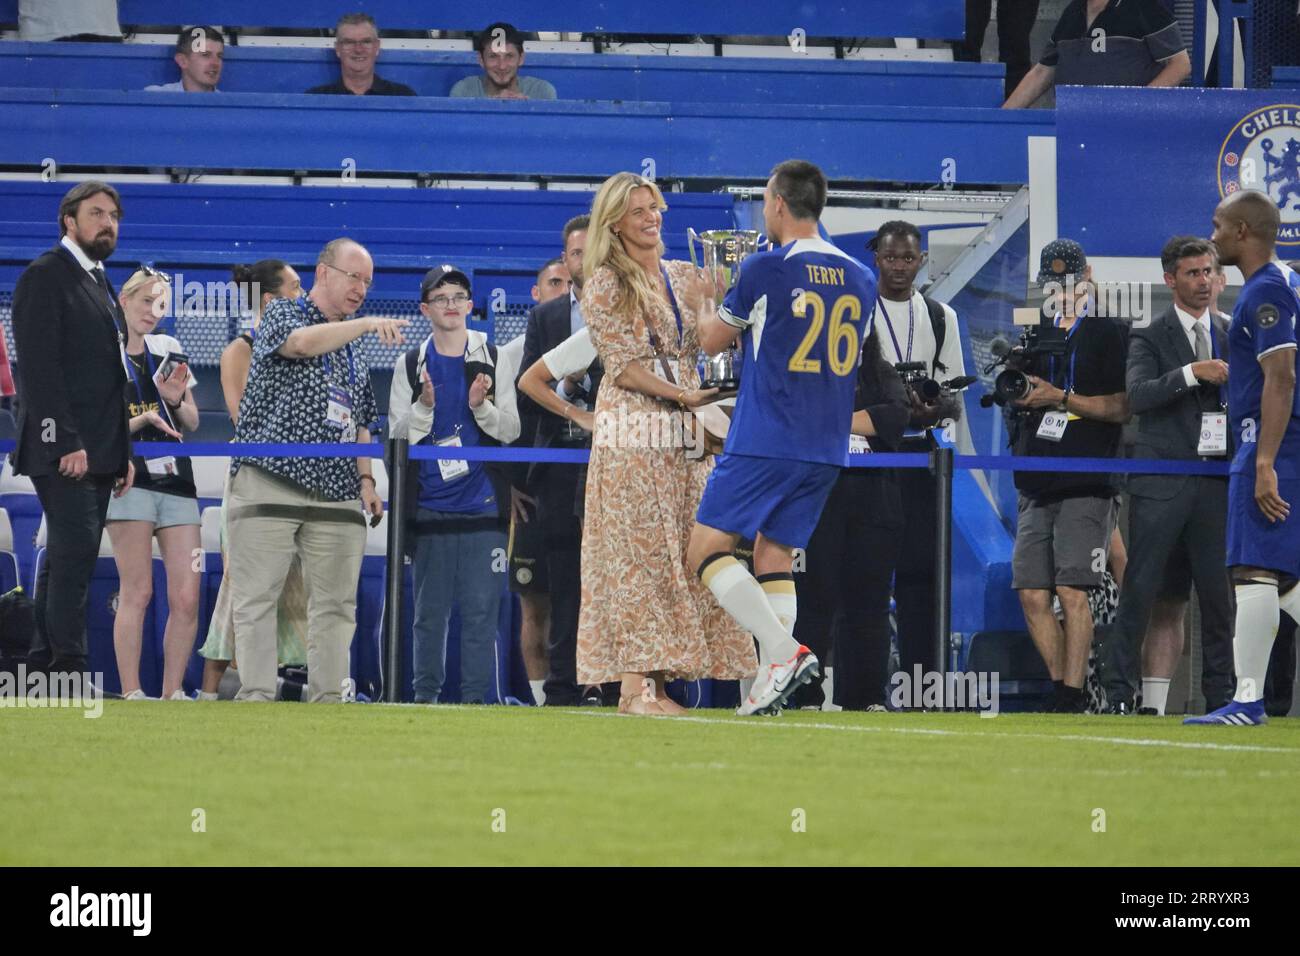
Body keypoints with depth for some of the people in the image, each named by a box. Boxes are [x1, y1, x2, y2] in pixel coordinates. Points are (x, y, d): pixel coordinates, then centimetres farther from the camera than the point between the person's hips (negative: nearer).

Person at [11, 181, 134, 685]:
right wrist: (65, 442, -21)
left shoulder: (98, 282, 21)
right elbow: (39, 367, -15)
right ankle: (68, 666, -17)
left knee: (67, 557, 7)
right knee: (75, 549, -15)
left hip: (97, 450, 9)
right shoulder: (45, 277, -7)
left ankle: (45, 661, 8)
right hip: (61, 448, -9)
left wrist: (123, 451, 18)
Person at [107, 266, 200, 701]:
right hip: (131, 481, -5)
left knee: (186, 597, -4)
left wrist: (176, 401, -3)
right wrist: (144, 419, -16)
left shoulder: (169, 350, 14)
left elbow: (192, 423, 19)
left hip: (177, 482, 5)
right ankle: (131, 694, -10)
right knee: (137, 592, -11)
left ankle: (172, 693, 3)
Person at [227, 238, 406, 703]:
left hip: (336, 491, 6)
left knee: (336, 603, 2)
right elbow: (302, 342, -21)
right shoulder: (284, 313, 3)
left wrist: (366, 479, 11)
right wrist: (367, 323, -29)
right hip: (269, 484, -6)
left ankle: (328, 699, 3)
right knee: (256, 597, -7)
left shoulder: (354, 352, 23)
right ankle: (255, 698, -8)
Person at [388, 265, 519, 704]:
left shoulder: (493, 361, 7)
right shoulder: (410, 365, 8)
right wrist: (424, 407, -13)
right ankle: (425, 695, 10)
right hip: (430, 503, 0)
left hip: (482, 503, 0)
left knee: (481, 609, -4)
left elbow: (510, 431, 5)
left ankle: (476, 697, 0)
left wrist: (482, 406, -14)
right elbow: (398, 437, 5)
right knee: (429, 610, 3)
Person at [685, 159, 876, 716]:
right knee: (774, 557, 14)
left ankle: (783, 650, -21)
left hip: (763, 442, -7)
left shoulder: (765, 269, -9)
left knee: (708, 551, -4)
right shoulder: (860, 279, 10)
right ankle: (771, 685, 2)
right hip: (827, 450, 7)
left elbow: (711, 340, 4)